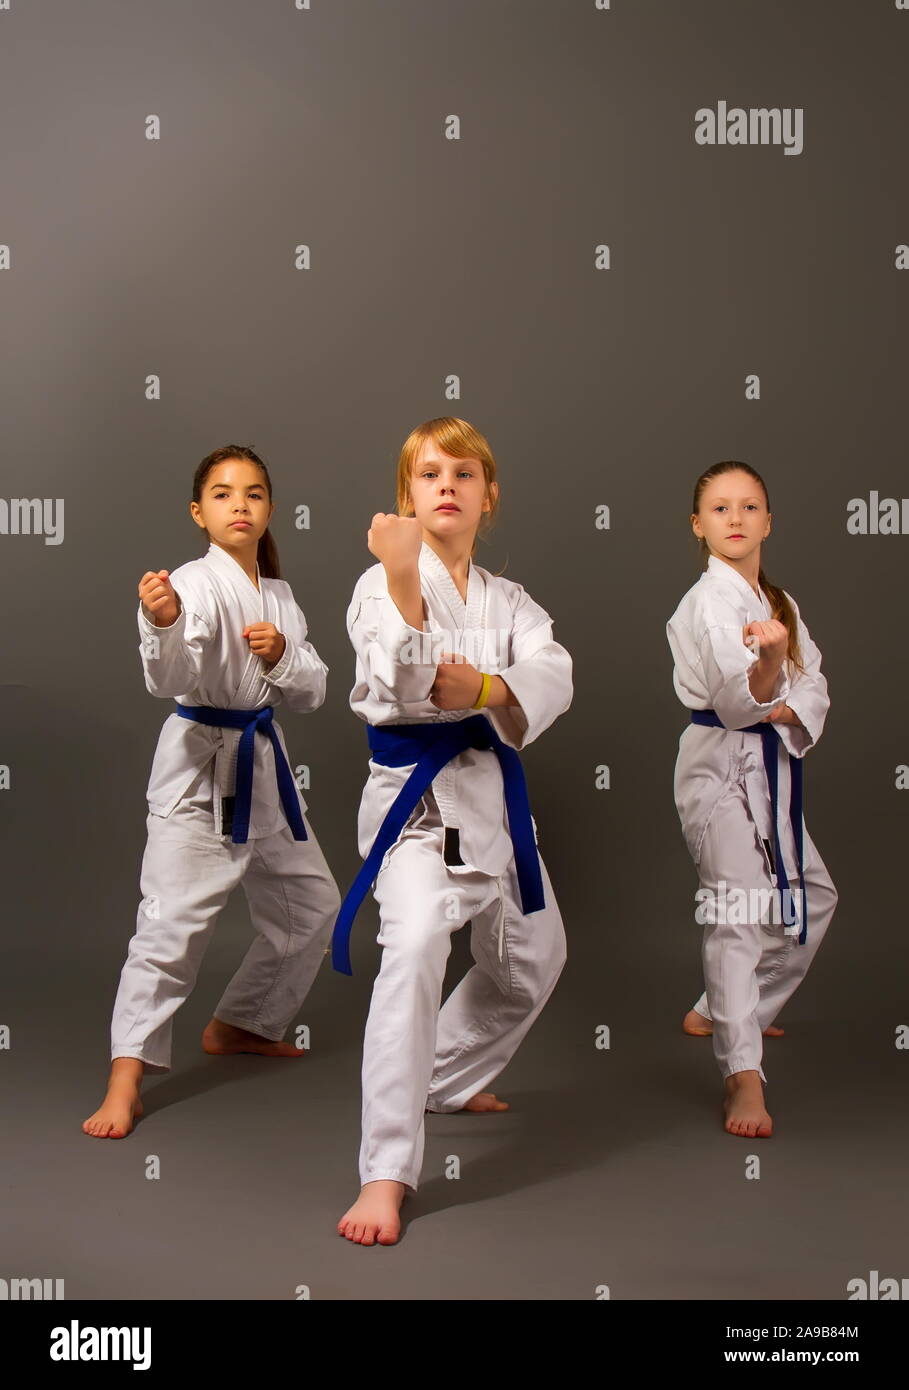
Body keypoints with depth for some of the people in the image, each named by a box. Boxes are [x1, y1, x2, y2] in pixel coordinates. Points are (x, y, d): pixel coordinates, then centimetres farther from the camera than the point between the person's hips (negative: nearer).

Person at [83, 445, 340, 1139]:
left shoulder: (279, 596, 9)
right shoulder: (194, 583, -13)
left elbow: (312, 691, 10)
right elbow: (171, 679, -28)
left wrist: (282, 655, -11)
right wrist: (163, 624, -49)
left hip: (262, 762, 8)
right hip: (198, 763, -8)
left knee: (311, 906, 17)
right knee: (172, 921, -14)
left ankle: (238, 1027, 35)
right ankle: (126, 1079, -4)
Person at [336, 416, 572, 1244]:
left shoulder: (508, 599, 9)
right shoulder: (381, 584, -8)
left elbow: (552, 676, -9)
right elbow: (399, 684, -24)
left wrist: (484, 686, -30)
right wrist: (403, 581, -37)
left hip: (494, 788, 7)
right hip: (416, 790, -7)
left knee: (532, 957, 20)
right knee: (416, 942, -29)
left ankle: (447, 1078, 45)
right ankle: (387, 1171, -24)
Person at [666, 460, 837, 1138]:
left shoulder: (781, 603, 13)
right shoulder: (709, 601, -14)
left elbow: (814, 687, 8)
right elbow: (735, 701, -27)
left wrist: (789, 711, -13)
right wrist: (769, 662, -48)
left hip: (773, 764, 9)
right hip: (720, 764, -9)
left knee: (811, 897, 20)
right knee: (739, 908, -21)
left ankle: (719, 1013, 34)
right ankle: (744, 1075, -24)